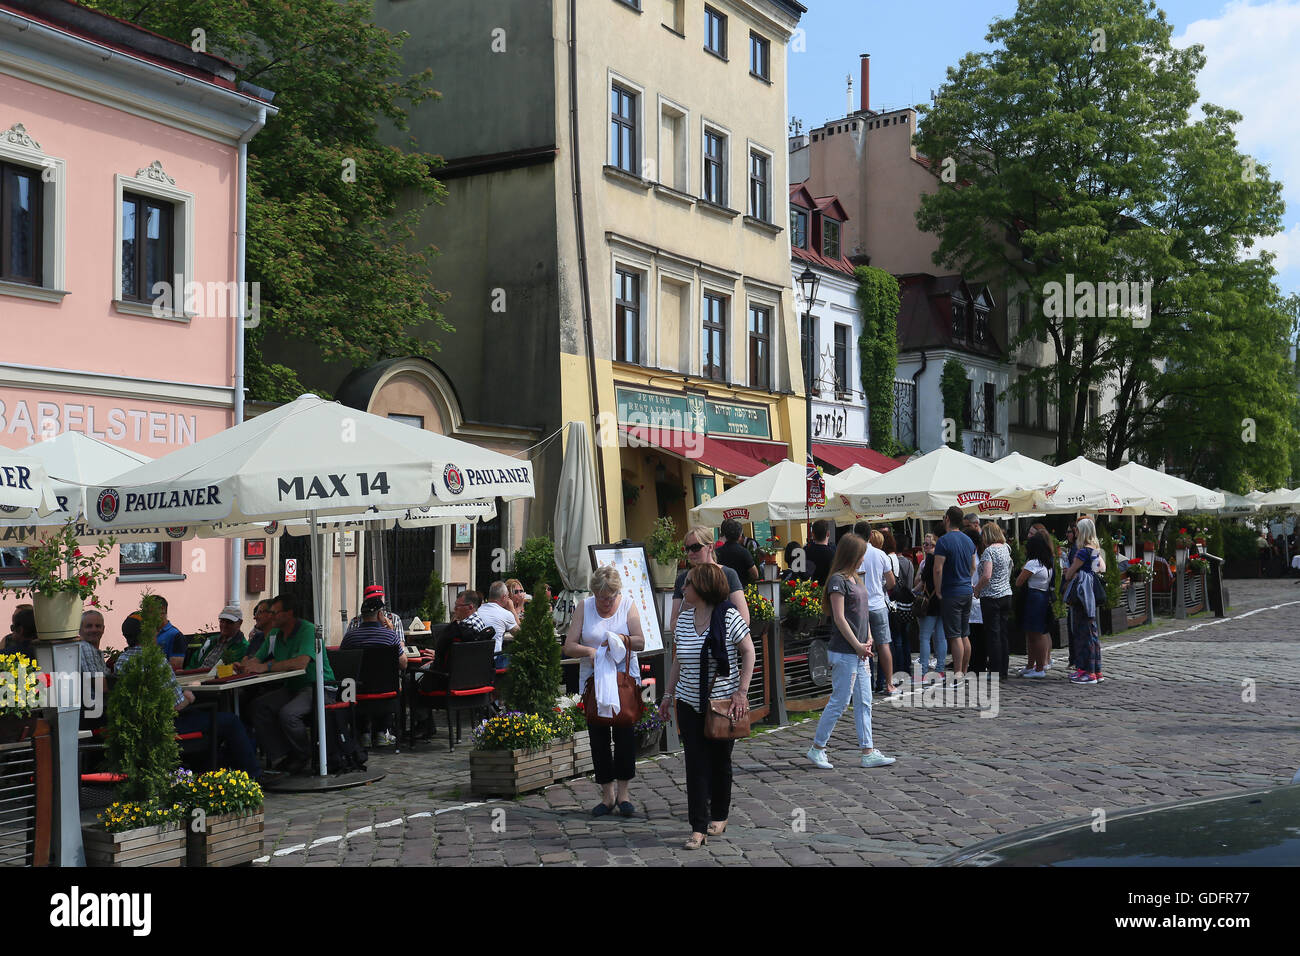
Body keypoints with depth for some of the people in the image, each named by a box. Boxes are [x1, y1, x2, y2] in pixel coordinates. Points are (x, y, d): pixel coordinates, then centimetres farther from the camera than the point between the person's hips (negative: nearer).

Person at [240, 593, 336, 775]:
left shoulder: (308, 630, -15)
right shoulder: (275, 635, 12)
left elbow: (301, 662, -30)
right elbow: (257, 659, 14)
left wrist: (266, 667, -29)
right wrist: (243, 666, -11)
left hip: (320, 688, -8)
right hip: (293, 688, 8)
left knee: (287, 713, -31)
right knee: (259, 706, -12)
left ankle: (305, 757, -6)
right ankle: (279, 756, -9)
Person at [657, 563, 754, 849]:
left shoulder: (728, 617, -11)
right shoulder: (684, 619, 5)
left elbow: (748, 653, -7)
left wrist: (742, 691, -13)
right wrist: (669, 694, 11)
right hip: (690, 704, 4)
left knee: (720, 761, 10)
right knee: (695, 764, -2)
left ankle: (719, 817, 29)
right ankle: (698, 829, 0)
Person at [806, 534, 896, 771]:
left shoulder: (855, 579, 15)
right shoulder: (837, 580, -13)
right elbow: (839, 618, -16)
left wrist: (868, 640, 5)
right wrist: (857, 645, -13)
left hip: (859, 652, 9)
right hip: (844, 652, -9)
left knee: (864, 702, 8)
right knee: (839, 701, -3)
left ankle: (868, 753, 11)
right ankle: (817, 749, 9)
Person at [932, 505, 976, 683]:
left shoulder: (944, 541, -14)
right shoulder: (968, 540, 11)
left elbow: (938, 569, -18)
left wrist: (938, 591, -8)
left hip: (952, 593, -7)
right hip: (967, 592, 7)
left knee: (955, 636, -6)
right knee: (965, 635, 12)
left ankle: (957, 674, -7)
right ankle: (964, 673, 17)